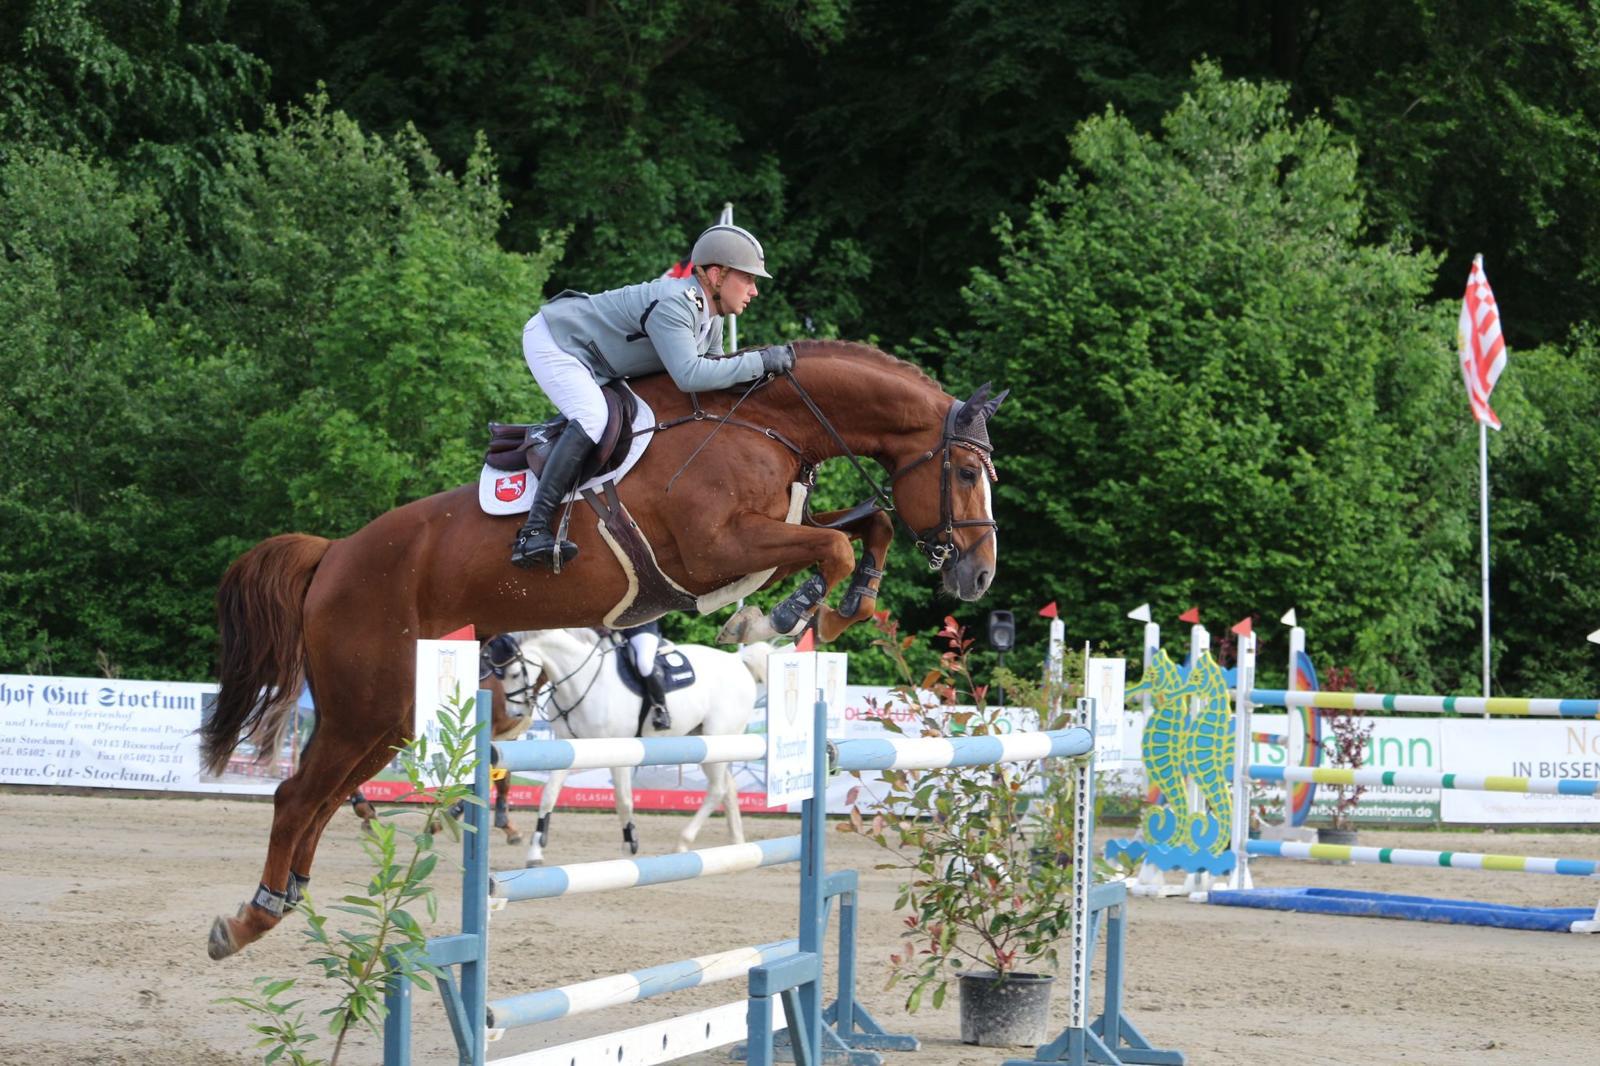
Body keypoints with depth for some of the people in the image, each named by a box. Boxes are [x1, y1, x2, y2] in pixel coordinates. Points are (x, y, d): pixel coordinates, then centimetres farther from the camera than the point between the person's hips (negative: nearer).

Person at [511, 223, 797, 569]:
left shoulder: (710, 319, 1)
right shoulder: (673, 304, -29)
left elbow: (714, 371, 11)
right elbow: (689, 375, -40)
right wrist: (760, 361, -35)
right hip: (552, 341, -11)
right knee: (593, 417, -30)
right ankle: (533, 532, -35)